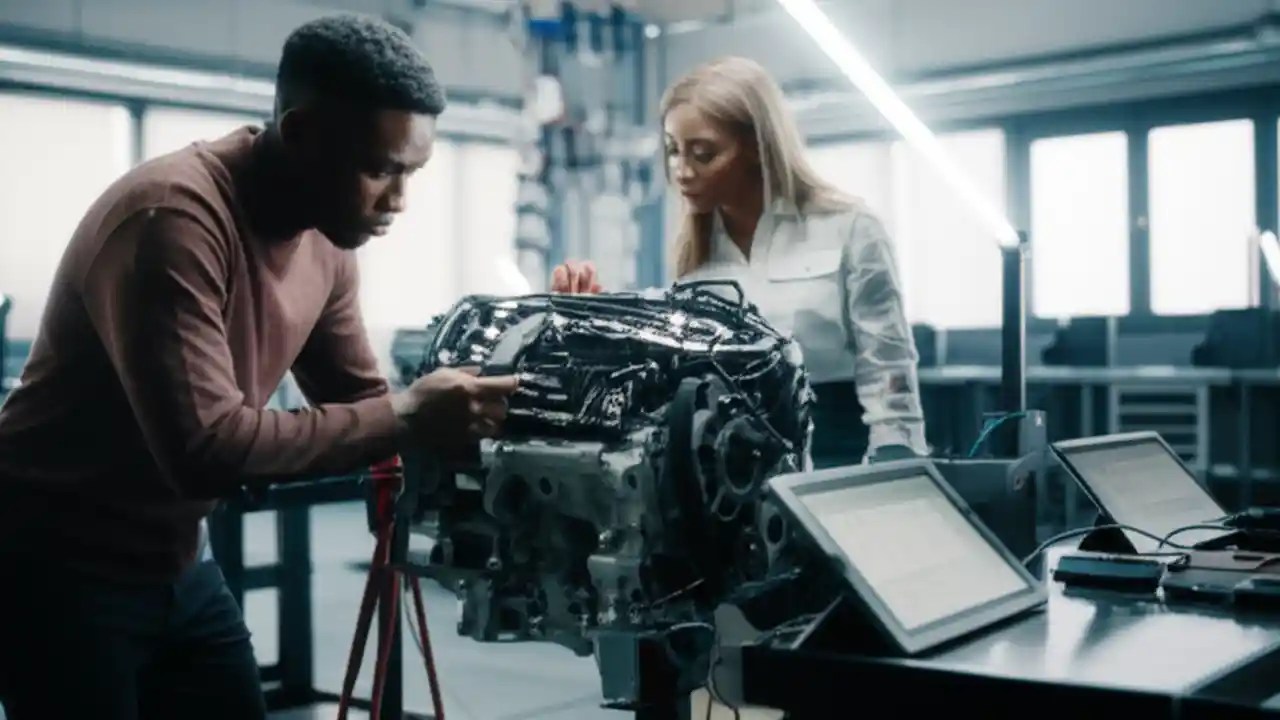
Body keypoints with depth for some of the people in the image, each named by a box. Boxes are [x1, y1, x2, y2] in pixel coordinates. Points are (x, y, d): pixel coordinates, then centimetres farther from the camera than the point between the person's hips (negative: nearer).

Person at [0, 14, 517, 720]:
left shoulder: (327, 242, -1)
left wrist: (456, 416, -11)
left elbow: (357, 400, 6)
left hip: (177, 566, 8)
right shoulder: (172, 217, -27)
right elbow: (204, 449, -35)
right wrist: (405, 418, -31)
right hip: (60, 571, -7)